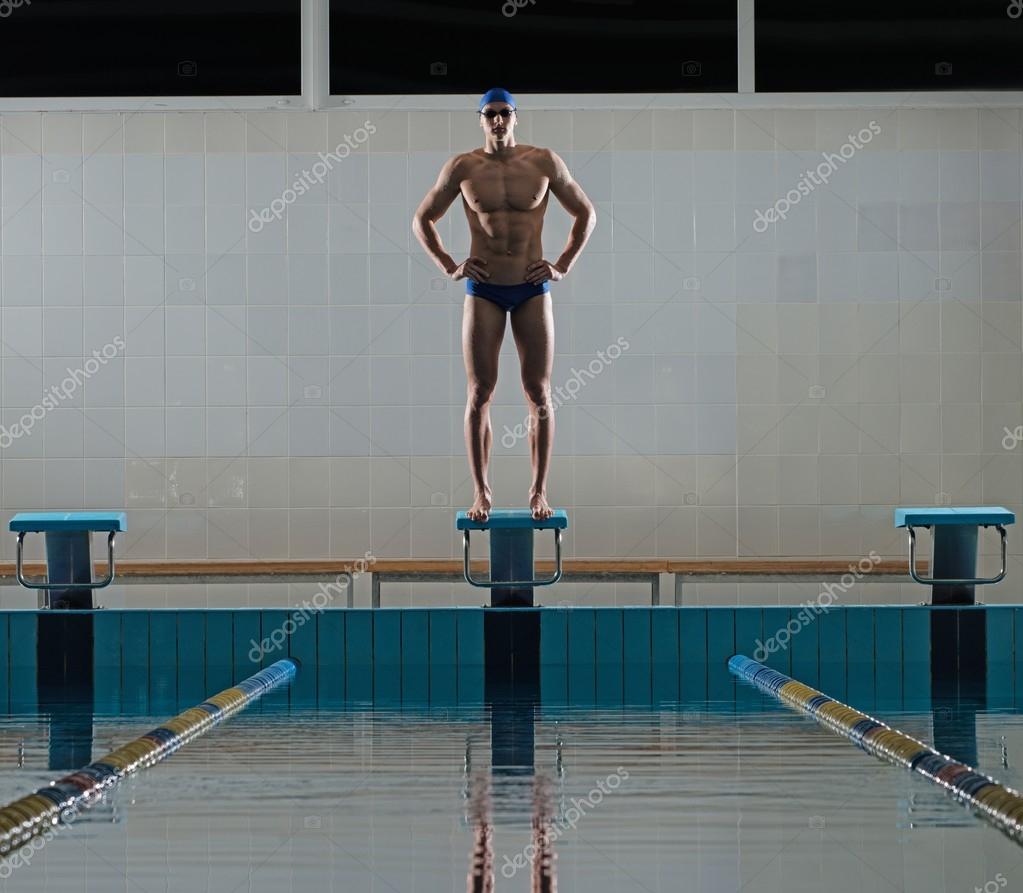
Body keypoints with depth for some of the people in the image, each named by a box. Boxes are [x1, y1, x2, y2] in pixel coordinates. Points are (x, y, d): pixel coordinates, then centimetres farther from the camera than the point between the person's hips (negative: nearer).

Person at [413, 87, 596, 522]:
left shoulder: (545, 163, -1)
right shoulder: (462, 167, 0)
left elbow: (585, 214, 10)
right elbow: (422, 220, 10)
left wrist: (562, 266, 1)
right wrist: (449, 267, 0)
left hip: (532, 290, 0)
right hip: (484, 291, 0)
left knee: (539, 393, 0)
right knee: (479, 394, -1)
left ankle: (539, 491, 7)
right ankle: (481, 491, 6)